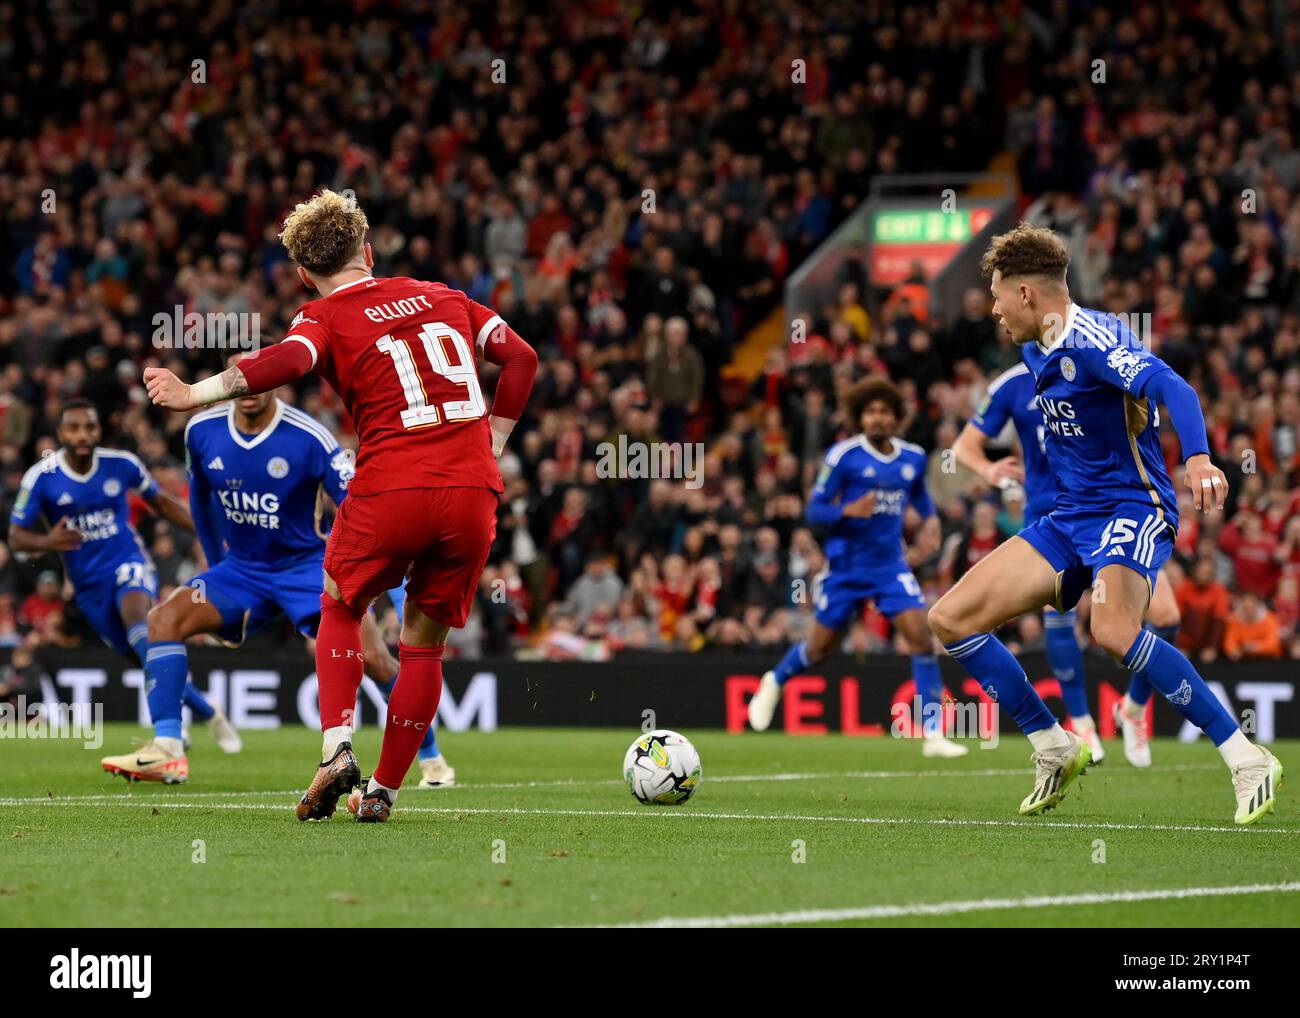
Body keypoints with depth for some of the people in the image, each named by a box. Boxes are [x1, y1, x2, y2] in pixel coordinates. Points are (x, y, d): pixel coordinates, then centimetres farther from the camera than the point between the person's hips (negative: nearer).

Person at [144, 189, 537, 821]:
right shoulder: (443, 298, 19)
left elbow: (286, 362, -16)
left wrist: (196, 394, -17)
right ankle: (382, 792, 17)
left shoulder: (326, 318, 5)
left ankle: (337, 749, 3)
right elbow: (521, 358, 17)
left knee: (341, 608, 22)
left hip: (390, 491, -3)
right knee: (425, 641, 16)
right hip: (472, 493, 3)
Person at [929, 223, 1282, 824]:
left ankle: (1248, 761, -26)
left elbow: (1169, 386, -34)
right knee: (950, 618, 0)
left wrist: (1197, 458, -51)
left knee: (1113, 631, -36)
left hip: (1132, 508, -9)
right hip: (1068, 520, 9)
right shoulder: (1036, 352, 13)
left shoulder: (1091, 339, -16)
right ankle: (1054, 748, 12)